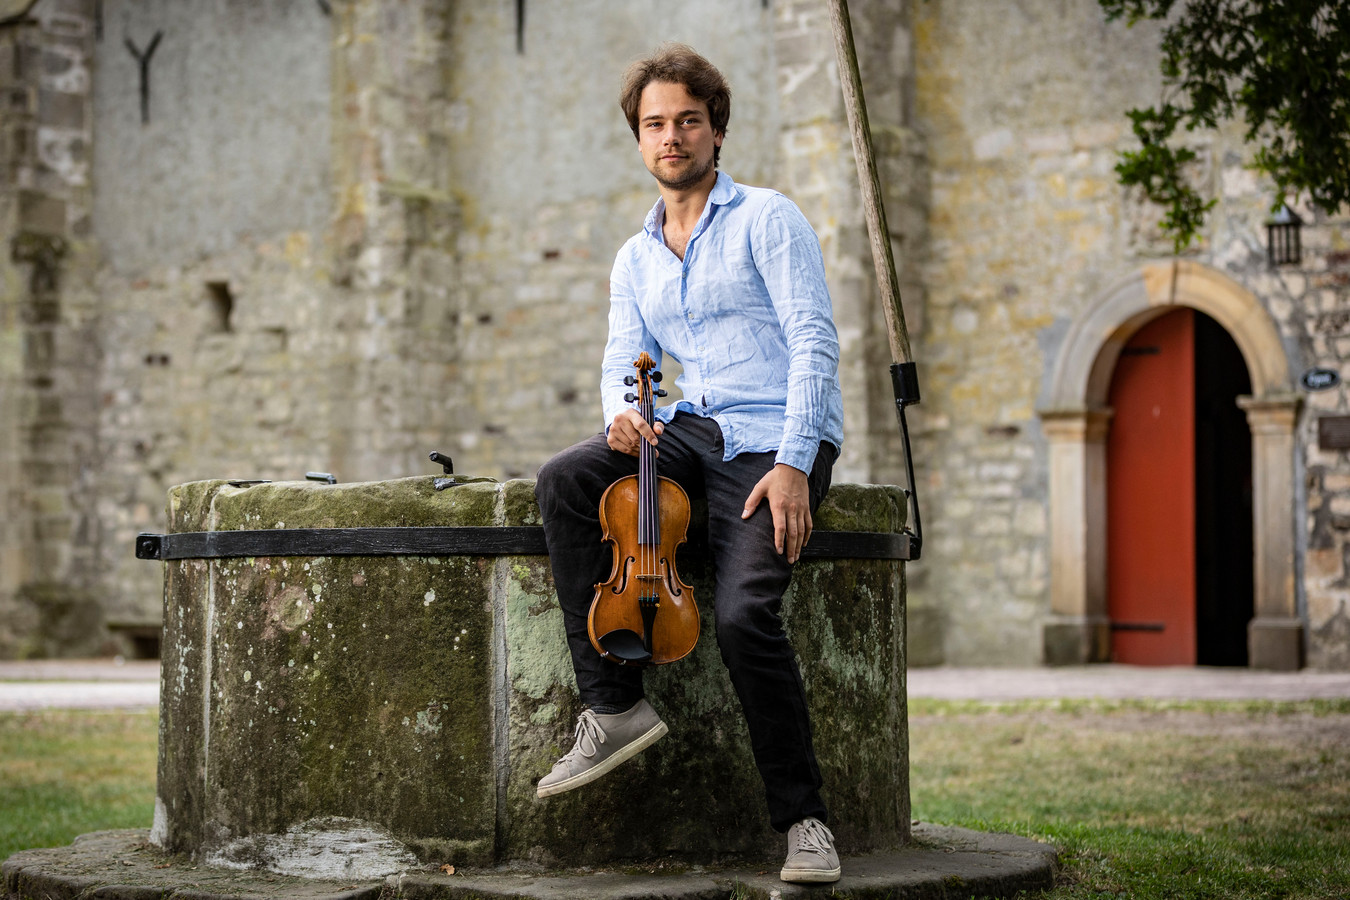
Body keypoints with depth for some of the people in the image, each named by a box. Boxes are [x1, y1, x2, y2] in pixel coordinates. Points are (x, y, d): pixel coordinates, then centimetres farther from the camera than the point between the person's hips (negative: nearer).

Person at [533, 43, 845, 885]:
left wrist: (792, 462, -20)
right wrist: (623, 412, -15)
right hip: (690, 430, 6)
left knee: (744, 612, -26)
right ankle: (615, 706, -18)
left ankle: (803, 816, -11)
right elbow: (622, 362, 11)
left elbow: (814, 340, -9)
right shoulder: (635, 260, 19)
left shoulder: (767, 218, 0)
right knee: (565, 482, -22)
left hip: (776, 440, -6)